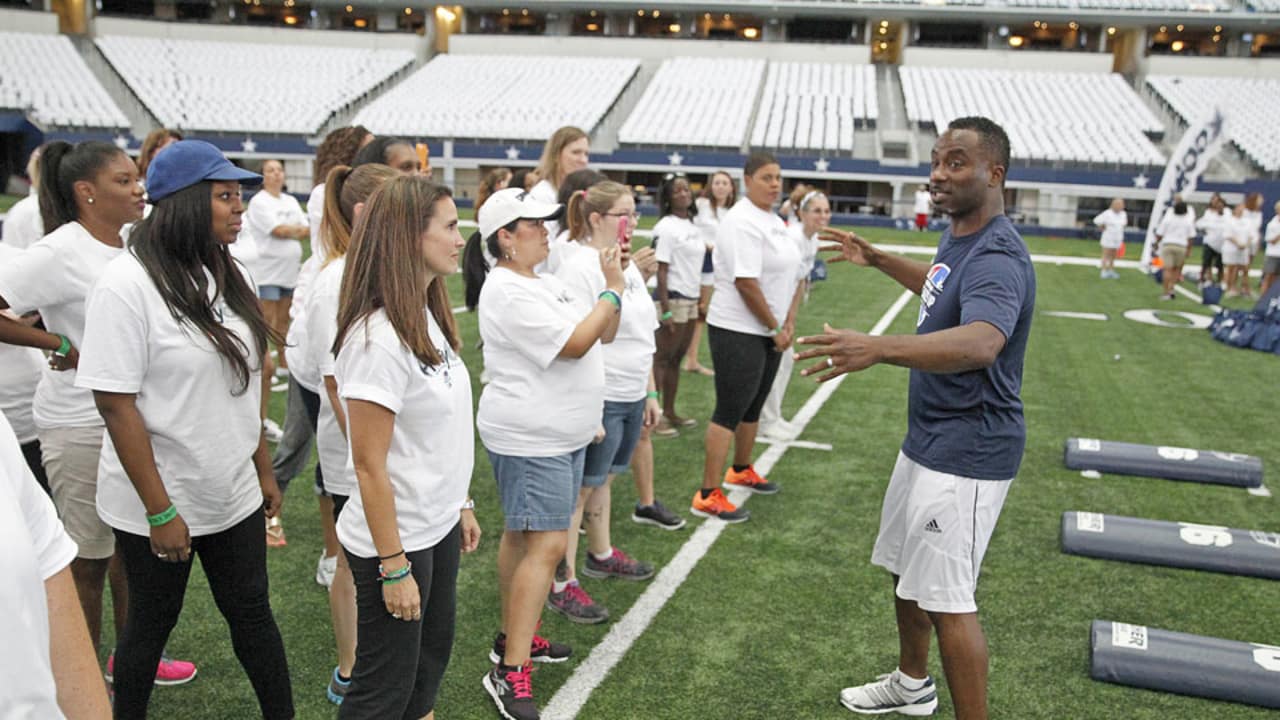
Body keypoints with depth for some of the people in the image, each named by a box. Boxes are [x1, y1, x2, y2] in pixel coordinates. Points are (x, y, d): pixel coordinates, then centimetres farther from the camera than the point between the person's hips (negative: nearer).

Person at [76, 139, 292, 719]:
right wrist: (160, 511, -18)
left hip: (235, 495, 5)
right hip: (158, 504, -5)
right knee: (152, 623, 13)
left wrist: (264, 470, 12)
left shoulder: (227, 275, 3)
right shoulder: (126, 284, -17)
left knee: (251, 611, 14)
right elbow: (116, 404, -18)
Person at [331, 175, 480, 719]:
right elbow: (369, 465, -22)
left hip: (439, 530, 8)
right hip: (398, 540, -8)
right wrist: (393, 567, -19)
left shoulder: (428, 317, 3)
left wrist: (460, 504, 15)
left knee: (429, 667, 23)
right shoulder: (377, 337, -24)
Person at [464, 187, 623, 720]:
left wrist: (614, 286, -2)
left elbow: (603, 334, 13)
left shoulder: (545, 283, 12)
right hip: (530, 441, -10)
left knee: (523, 536, 16)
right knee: (546, 545, -11)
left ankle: (515, 637, 29)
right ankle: (510, 673, -6)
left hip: (561, 435, 10)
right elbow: (575, 343, -23)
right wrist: (613, 290, -14)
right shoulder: (509, 293, -19)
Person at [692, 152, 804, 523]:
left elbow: (791, 275, 12)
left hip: (769, 332, 9)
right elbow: (746, 283, -23)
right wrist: (775, 328, -15)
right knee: (729, 411, -6)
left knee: (753, 406, 20)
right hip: (738, 332, -9)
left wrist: (788, 324, 0)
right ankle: (708, 496, -1)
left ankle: (740, 471, 39)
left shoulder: (775, 221, 12)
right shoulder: (743, 222, -17)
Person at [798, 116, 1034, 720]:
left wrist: (877, 348, -60)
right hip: (928, 438, 11)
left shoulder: (996, 258, -25)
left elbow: (980, 343, -47)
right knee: (906, 567, 23)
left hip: (965, 452, -11)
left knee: (945, 598, -6)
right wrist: (878, 259, 31)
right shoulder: (957, 238, 7)